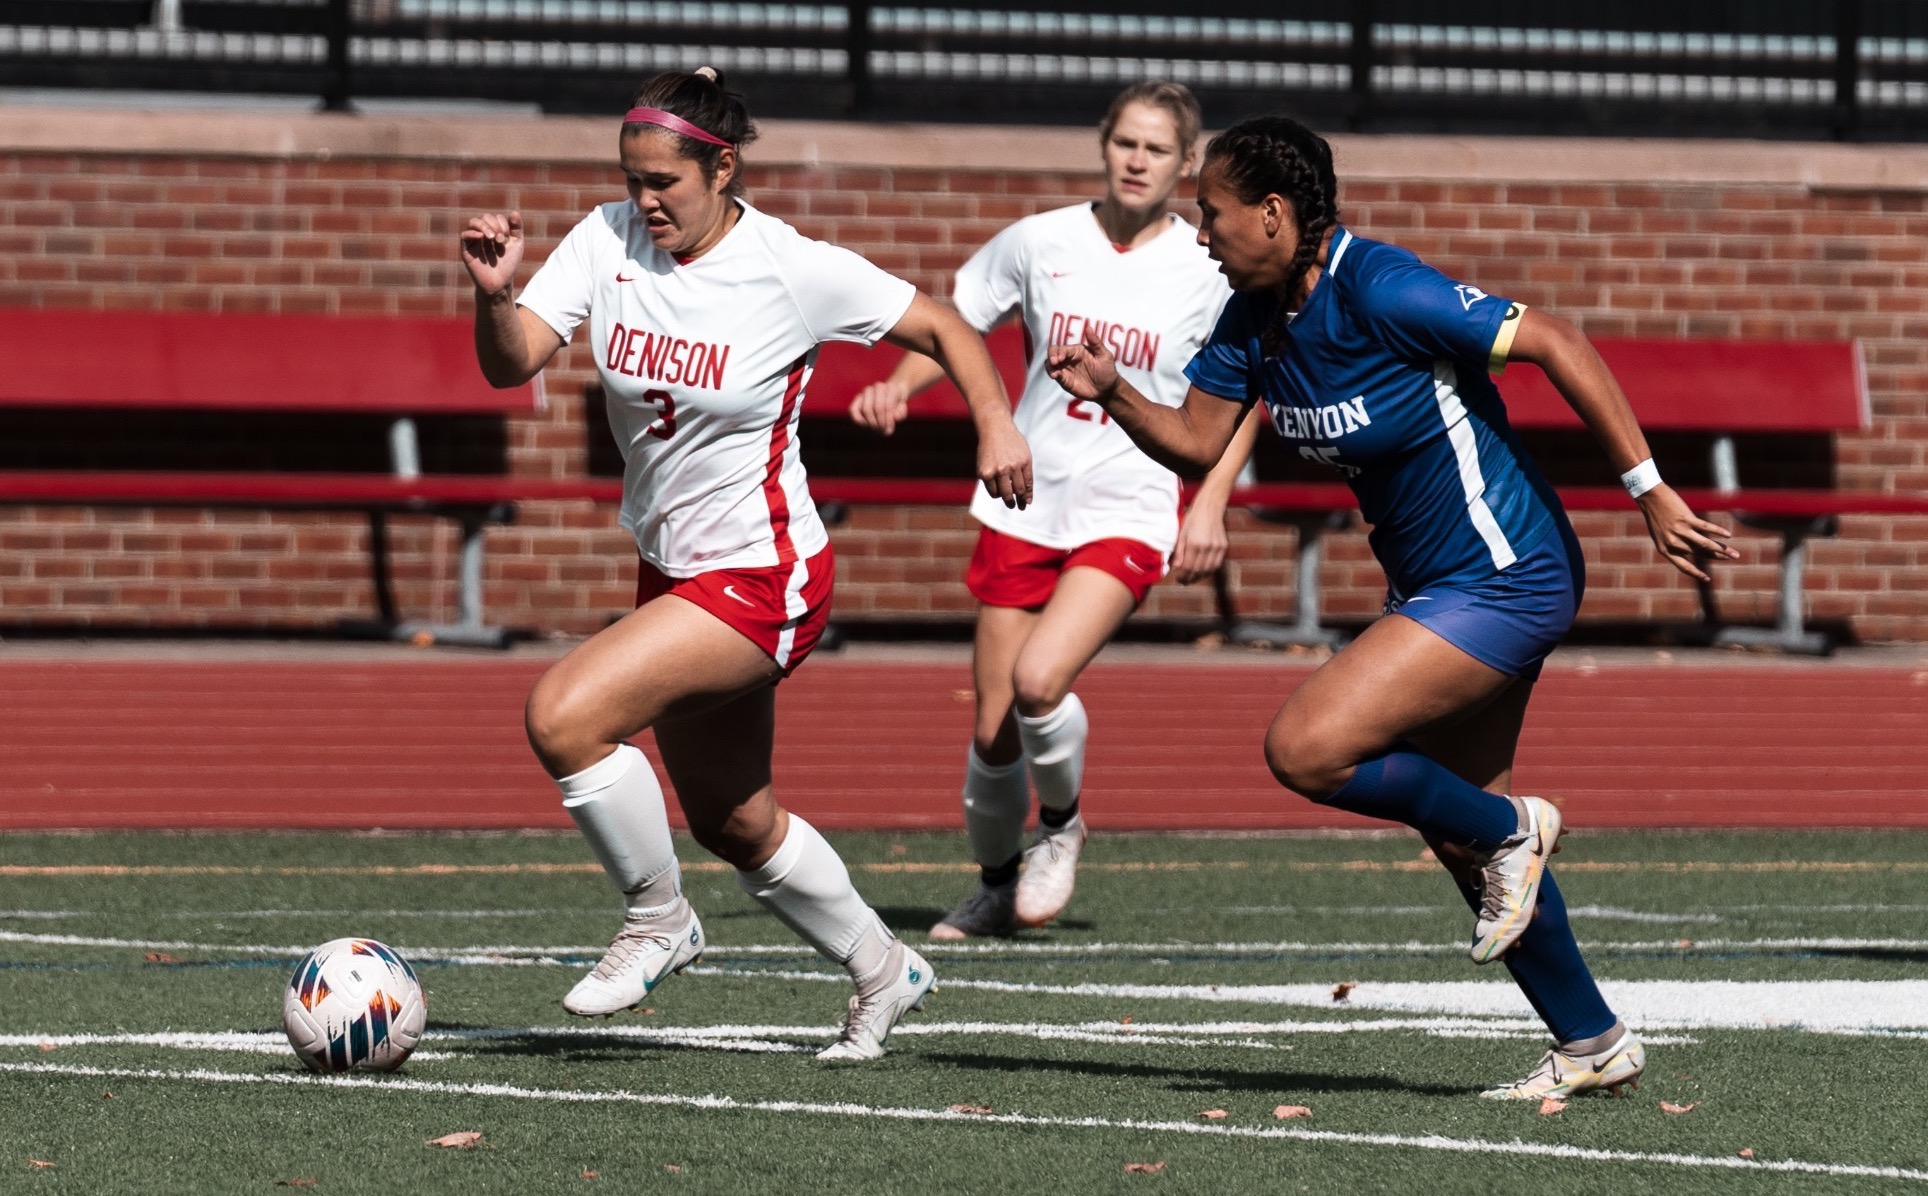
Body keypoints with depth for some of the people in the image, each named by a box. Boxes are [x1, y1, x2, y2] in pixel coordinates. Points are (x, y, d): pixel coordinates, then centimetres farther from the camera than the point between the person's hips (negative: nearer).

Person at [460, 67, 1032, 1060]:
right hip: (672, 568, 7)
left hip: (763, 579, -7)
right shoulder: (608, 241, -6)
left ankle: (658, 922, -2)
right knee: (733, 823, 20)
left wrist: (996, 423, -16)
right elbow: (513, 362, -15)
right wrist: (494, 295, -35)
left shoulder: (796, 272, -17)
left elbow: (937, 326, -4)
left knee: (563, 713, -24)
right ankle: (883, 970, 42)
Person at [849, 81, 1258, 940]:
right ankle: (995, 885, 27)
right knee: (993, 730, 2)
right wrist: (899, 386, -9)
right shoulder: (1040, 242, 0)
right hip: (1025, 506, 2)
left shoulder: (1210, 274, -2)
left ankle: (1061, 823, 5)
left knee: (1038, 682, -25)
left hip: (1128, 515, -2)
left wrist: (1210, 506, -4)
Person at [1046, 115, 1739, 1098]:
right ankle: (1593, 1045, 27)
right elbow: (1196, 442, 7)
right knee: (1461, 838, 15)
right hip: (1435, 586, 10)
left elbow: (1553, 345, -22)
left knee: (1305, 751, -19)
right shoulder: (1252, 317, 2)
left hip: (1504, 580, -10)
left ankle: (1508, 831, 2)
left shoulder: (1380, 293, -24)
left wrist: (1648, 492, -21)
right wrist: (1112, 392, -13)